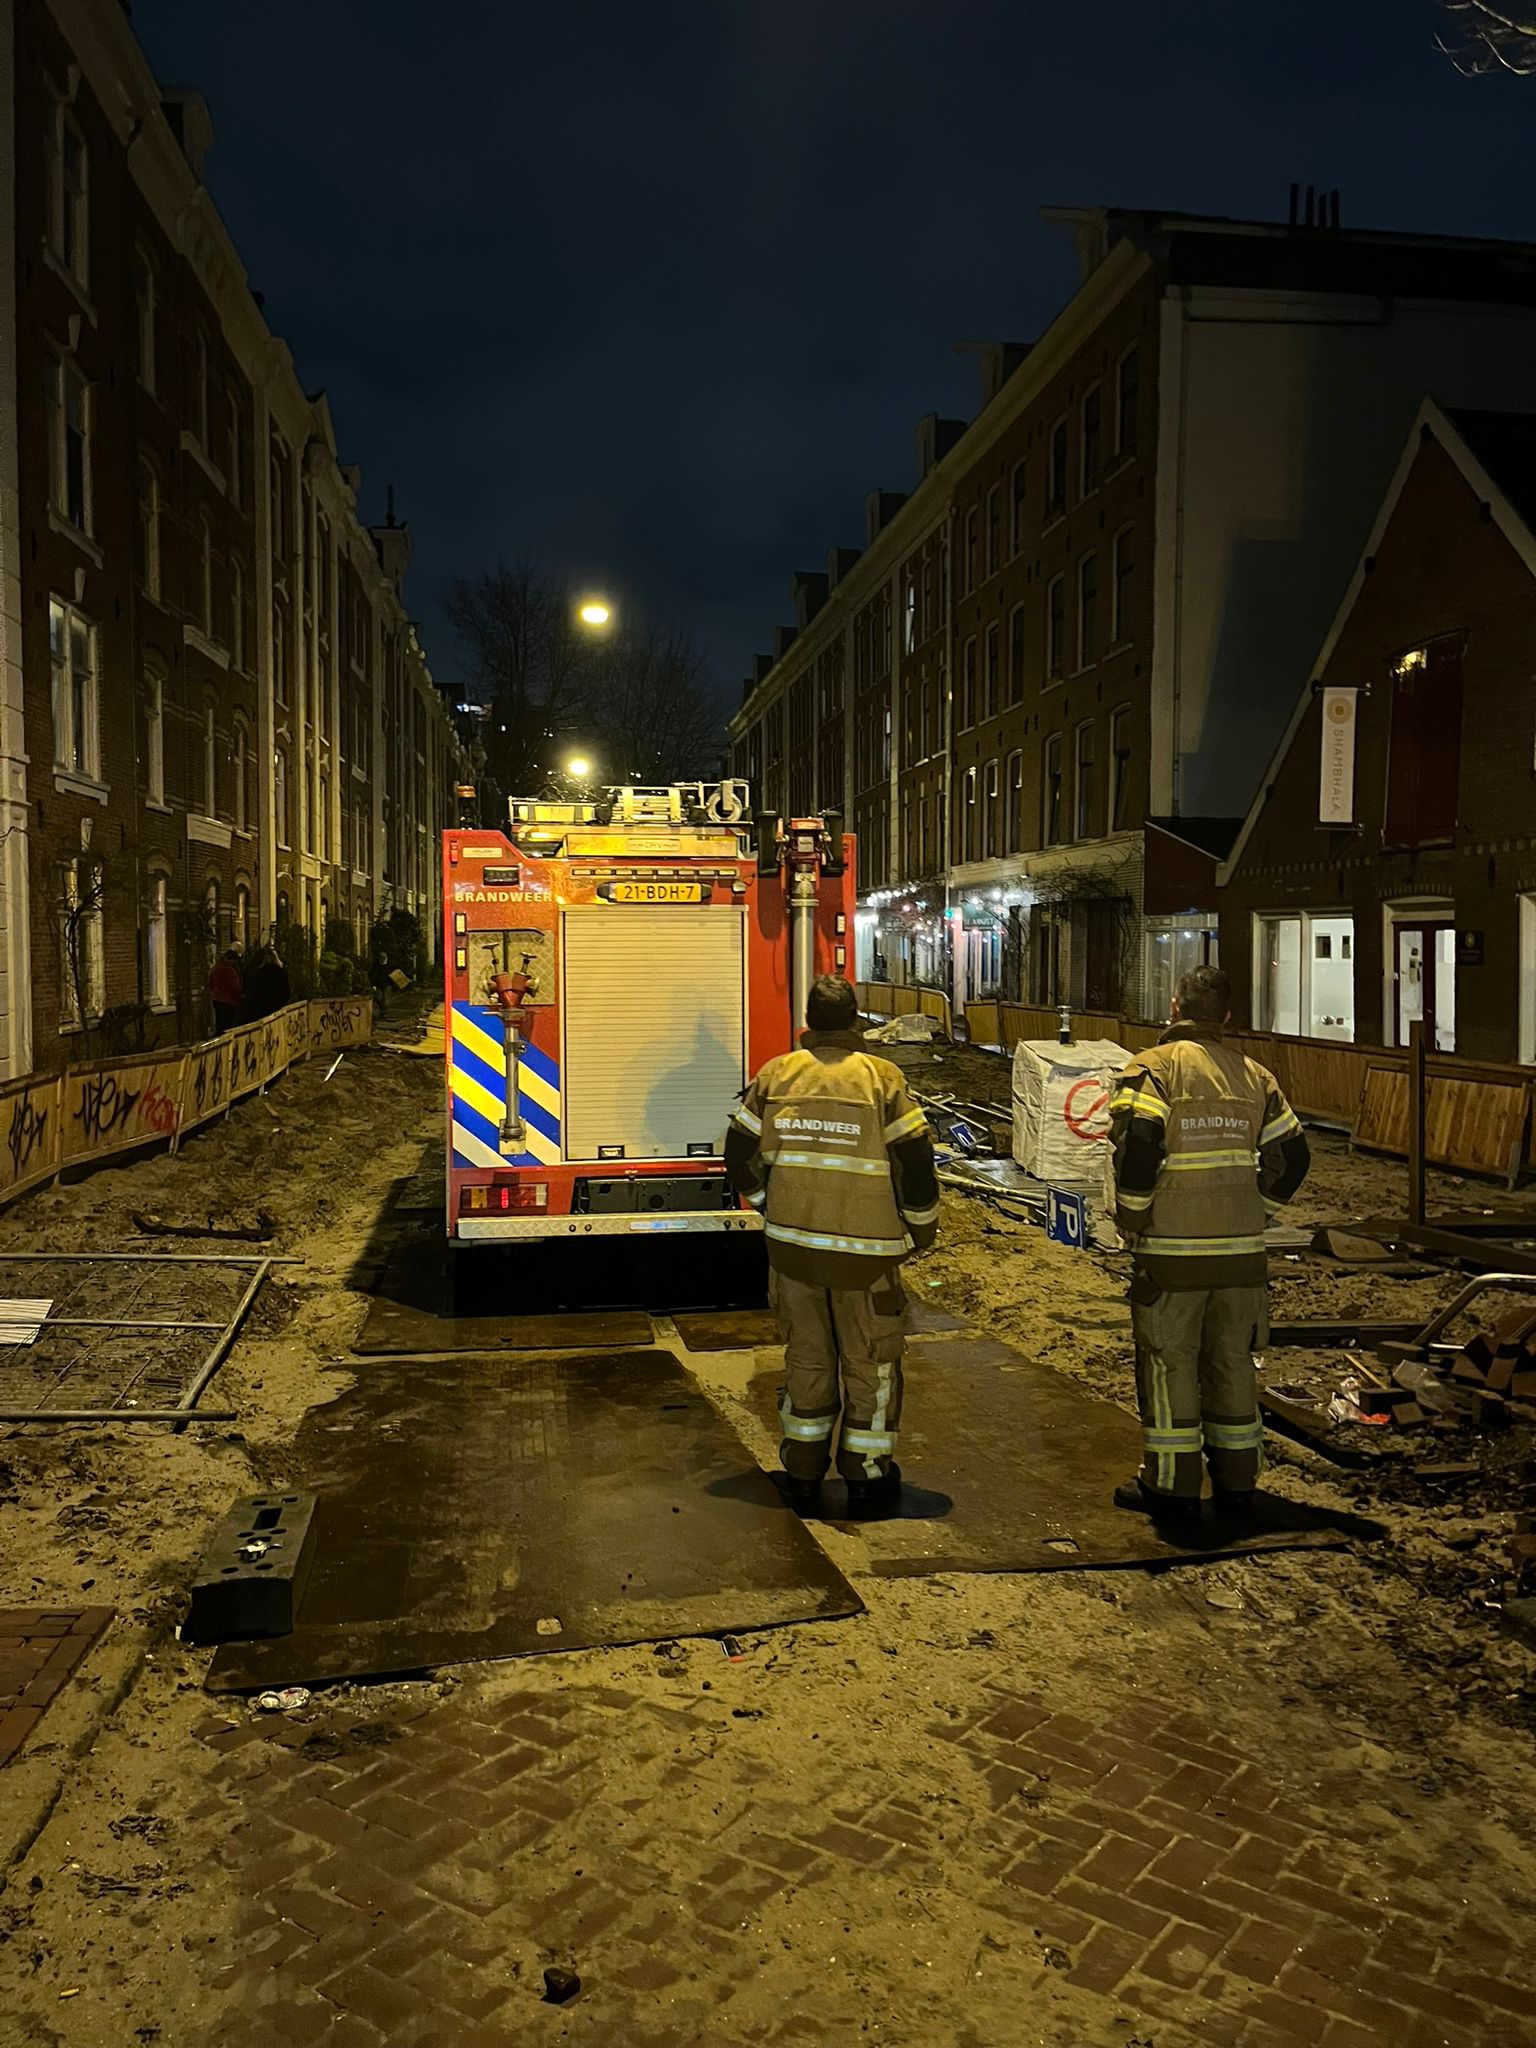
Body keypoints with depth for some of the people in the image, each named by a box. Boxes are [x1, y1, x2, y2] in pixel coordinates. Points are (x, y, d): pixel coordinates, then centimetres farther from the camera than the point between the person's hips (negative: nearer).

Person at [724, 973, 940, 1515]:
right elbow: (916, 1160, -9)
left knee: (806, 1355, 17)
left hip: (791, 1243, 3)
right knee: (870, 1360, 12)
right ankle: (866, 1474, 19)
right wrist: (921, 1227, 5)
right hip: (866, 1248, -3)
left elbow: (740, 1155, 4)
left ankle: (803, 1471, 25)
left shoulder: (776, 1075, 0)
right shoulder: (882, 1079, -9)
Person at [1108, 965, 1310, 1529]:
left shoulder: (1152, 1068, -7)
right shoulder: (1254, 1075, 9)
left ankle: (1172, 1485, 12)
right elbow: (1291, 1156, 9)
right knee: (1232, 1360, 15)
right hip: (1242, 1248, 5)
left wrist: (1132, 1220, -10)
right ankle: (1237, 1479, 24)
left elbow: (1138, 1143, -22)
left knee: (1169, 1361, 6)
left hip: (1172, 1249, -5)